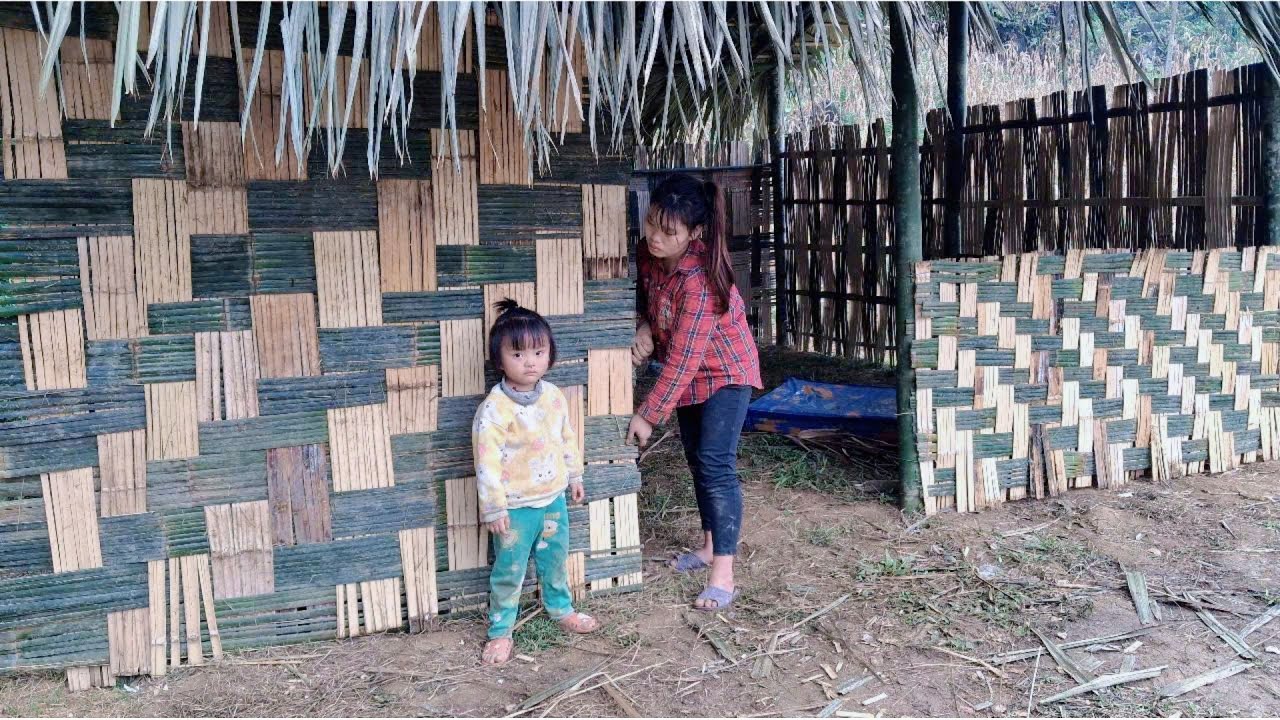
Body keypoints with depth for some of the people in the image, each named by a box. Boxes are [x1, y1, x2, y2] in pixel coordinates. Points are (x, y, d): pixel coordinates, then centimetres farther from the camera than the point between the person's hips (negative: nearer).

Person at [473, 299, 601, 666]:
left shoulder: (554, 396, -1)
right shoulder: (494, 409, -22)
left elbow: (568, 439, 12)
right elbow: (487, 462, -21)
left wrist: (575, 476, 18)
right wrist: (494, 507, -20)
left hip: (554, 499, 6)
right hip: (516, 508, -6)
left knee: (556, 561, 23)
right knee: (509, 571, 7)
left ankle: (562, 611, 44)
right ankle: (500, 632, 23)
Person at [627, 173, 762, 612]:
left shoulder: (699, 280, -35)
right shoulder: (648, 253, -12)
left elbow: (682, 360, -33)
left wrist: (647, 415, -28)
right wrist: (644, 328, -12)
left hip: (725, 372, -8)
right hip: (690, 374, 8)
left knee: (716, 465, -14)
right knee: (697, 460, 16)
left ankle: (723, 575, -12)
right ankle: (710, 545, 31)